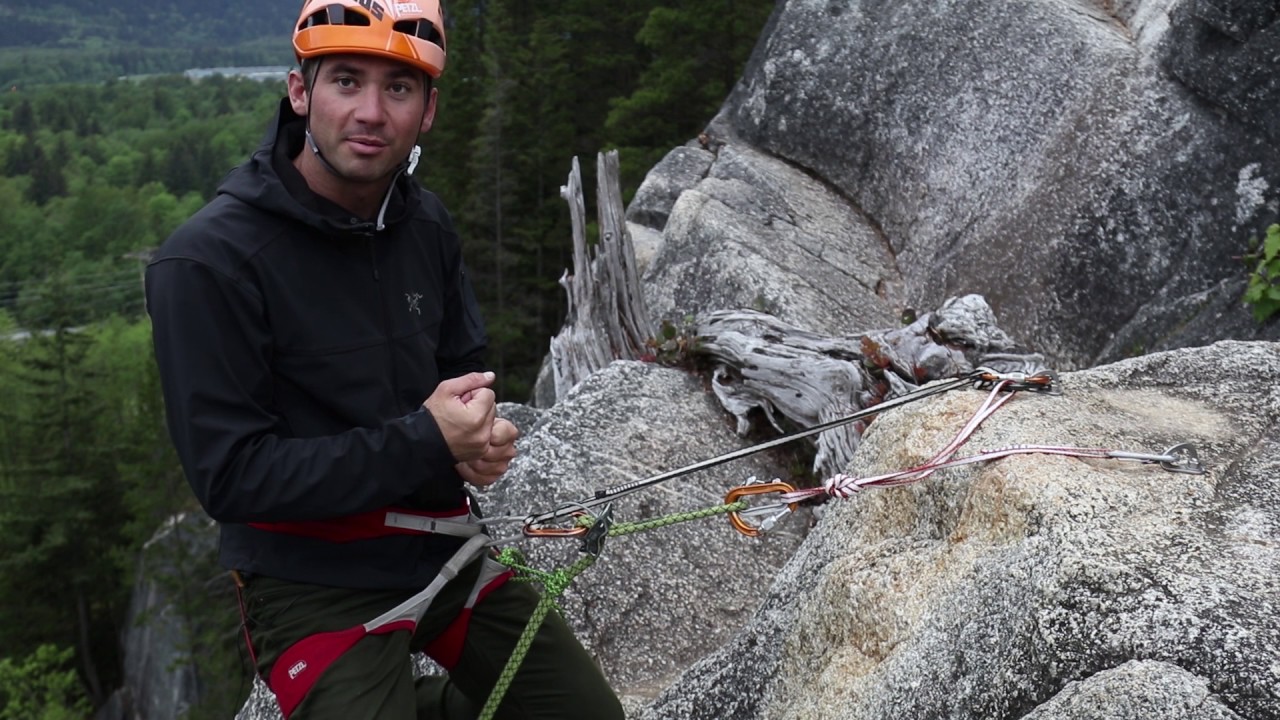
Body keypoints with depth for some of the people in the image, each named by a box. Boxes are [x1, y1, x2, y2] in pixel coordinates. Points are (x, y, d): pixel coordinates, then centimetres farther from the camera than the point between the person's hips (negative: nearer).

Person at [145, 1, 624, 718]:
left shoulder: (425, 223, -1)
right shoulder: (209, 262, -20)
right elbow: (231, 475, -21)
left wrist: (479, 434, -11)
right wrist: (423, 442, -24)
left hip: (447, 551, 6)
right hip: (316, 588, -6)